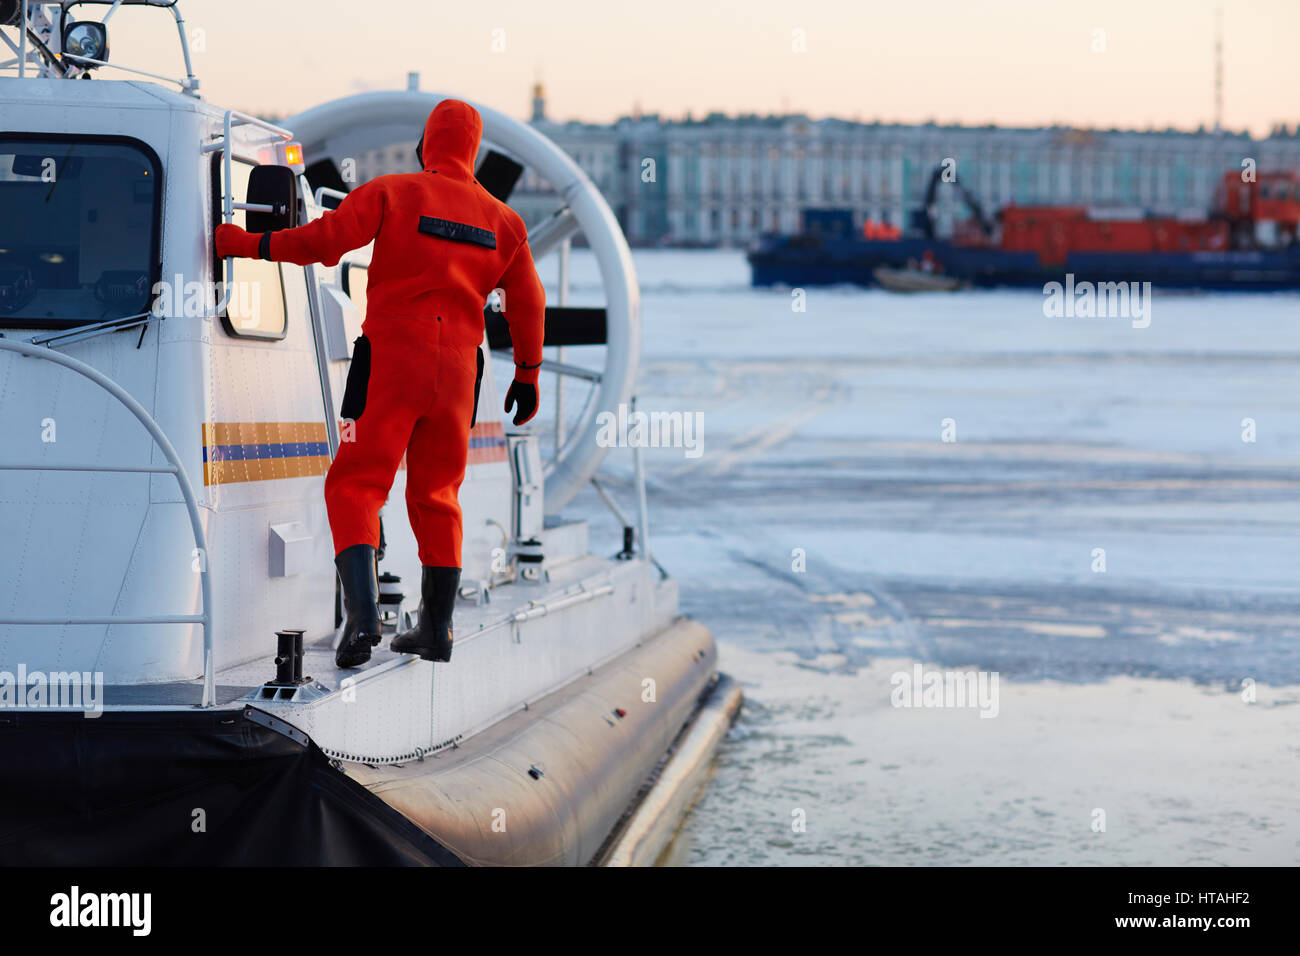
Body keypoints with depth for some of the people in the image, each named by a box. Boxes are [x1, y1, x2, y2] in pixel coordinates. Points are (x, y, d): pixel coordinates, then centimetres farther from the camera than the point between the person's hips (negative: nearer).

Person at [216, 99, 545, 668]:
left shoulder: (393, 193, -3)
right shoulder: (504, 221, 10)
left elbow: (321, 241, -12)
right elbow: (527, 304, 15)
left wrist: (239, 242, -5)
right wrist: (528, 375, 27)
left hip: (390, 364, -4)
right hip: (458, 369, 4)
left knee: (355, 487, -1)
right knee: (436, 495, 16)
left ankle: (362, 614, -20)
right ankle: (436, 628, 18)